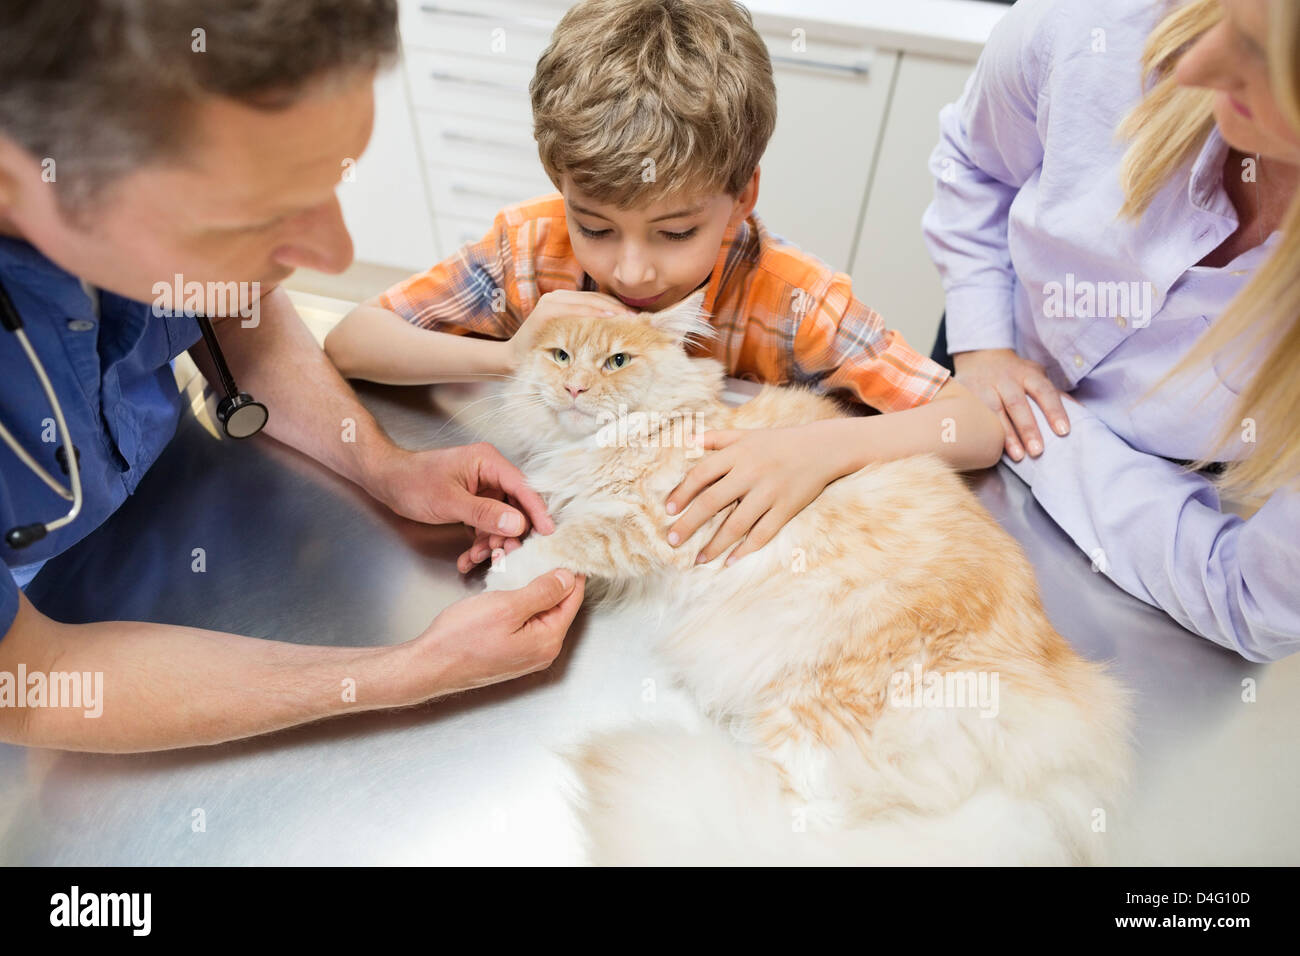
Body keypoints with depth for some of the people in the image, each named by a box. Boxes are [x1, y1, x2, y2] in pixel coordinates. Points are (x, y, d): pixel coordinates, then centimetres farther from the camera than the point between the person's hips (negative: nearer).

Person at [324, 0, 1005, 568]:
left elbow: (981, 428, -18)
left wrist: (824, 448, -36)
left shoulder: (791, 300, -21)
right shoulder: (533, 245, -15)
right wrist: (504, 357, -27)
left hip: (719, 549, 0)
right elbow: (346, 343, -11)